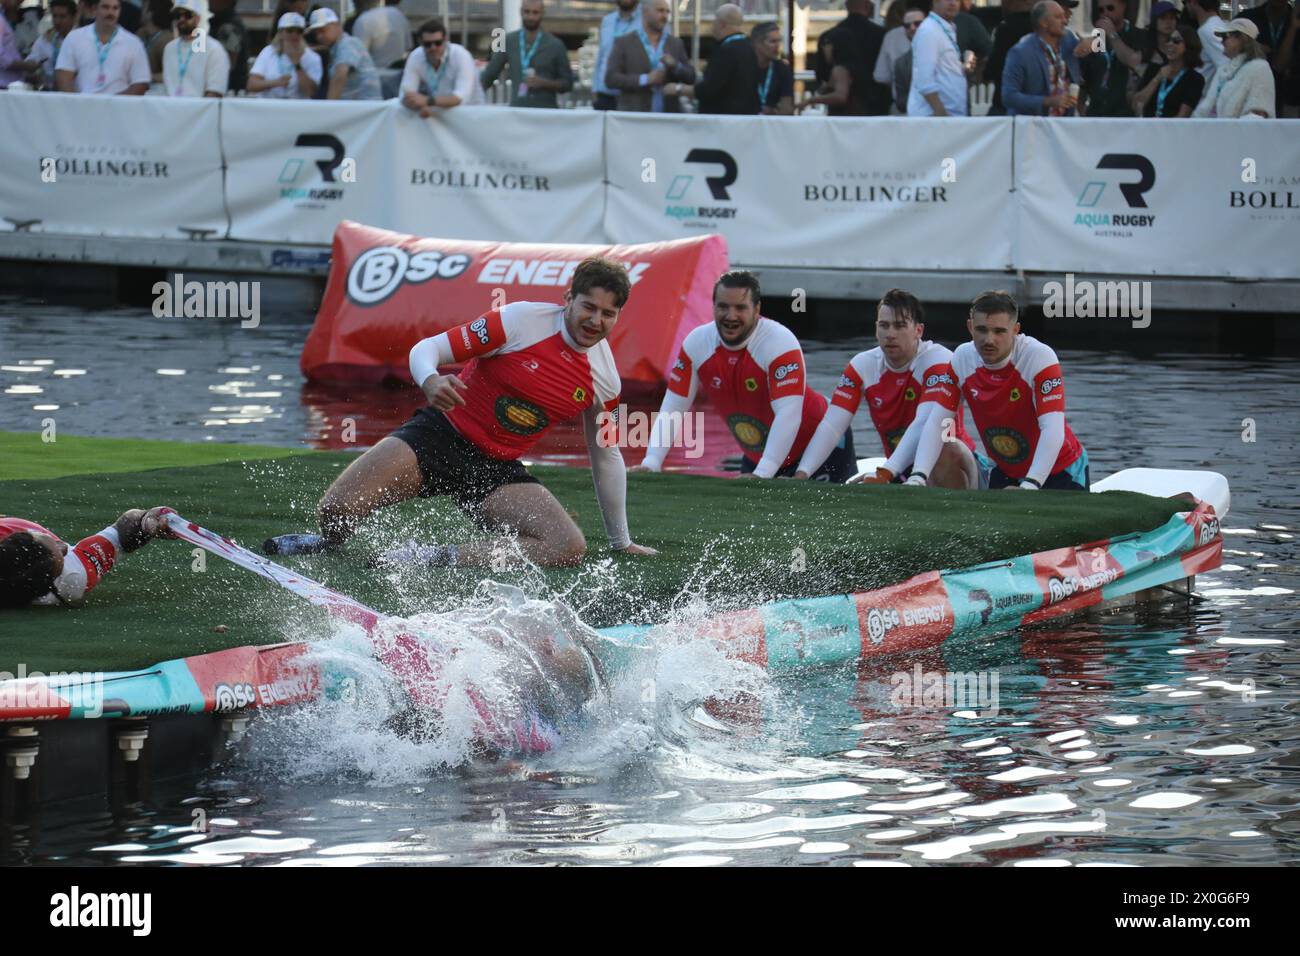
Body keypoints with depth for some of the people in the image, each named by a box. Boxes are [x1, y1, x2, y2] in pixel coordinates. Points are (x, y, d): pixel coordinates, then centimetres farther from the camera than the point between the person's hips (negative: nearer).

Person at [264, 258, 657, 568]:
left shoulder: (605, 378, 0)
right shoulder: (523, 320, -15)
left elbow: (606, 457, 15)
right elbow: (427, 348, -12)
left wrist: (622, 541, 19)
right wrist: (430, 381, -37)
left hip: (496, 469, 4)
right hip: (442, 434, -4)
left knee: (569, 548, -22)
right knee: (337, 511, -25)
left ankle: (435, 556, -16)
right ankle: (329, 541, 15)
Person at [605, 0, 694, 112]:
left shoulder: (676, 43, 14)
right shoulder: (624, 43, 4)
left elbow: (690, 78, 13)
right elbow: (610, 79, -4)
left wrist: (675, 66, -9)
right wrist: (645, 79, -15)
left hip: (668, 117, 3)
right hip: (634, 118, -3)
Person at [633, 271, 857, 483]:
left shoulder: (780, 343, -29)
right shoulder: (696, 344, -12)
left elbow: (788, 416, -37)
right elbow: (672, 410, -9)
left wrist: (762, 474, -45)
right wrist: (651, 464, -21)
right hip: (756, 457, 5)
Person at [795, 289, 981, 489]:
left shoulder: (939, 360, -17)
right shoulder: (862, 366, -2)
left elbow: (925, 425, -32)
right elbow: (831, 425, -10)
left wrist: (883, 475, -43)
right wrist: (801, 476, -27)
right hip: (900, 475, 5)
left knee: (948, 452, -37)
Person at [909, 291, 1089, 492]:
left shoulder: (1040, 357, -26)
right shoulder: (961, 360, -12)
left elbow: (1053, 430, -34)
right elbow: (937, 422, -14)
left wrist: (1029, 486, -45)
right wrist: (918, 477, -29)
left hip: (1059, 470, -4)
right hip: (1005, 472, 4)